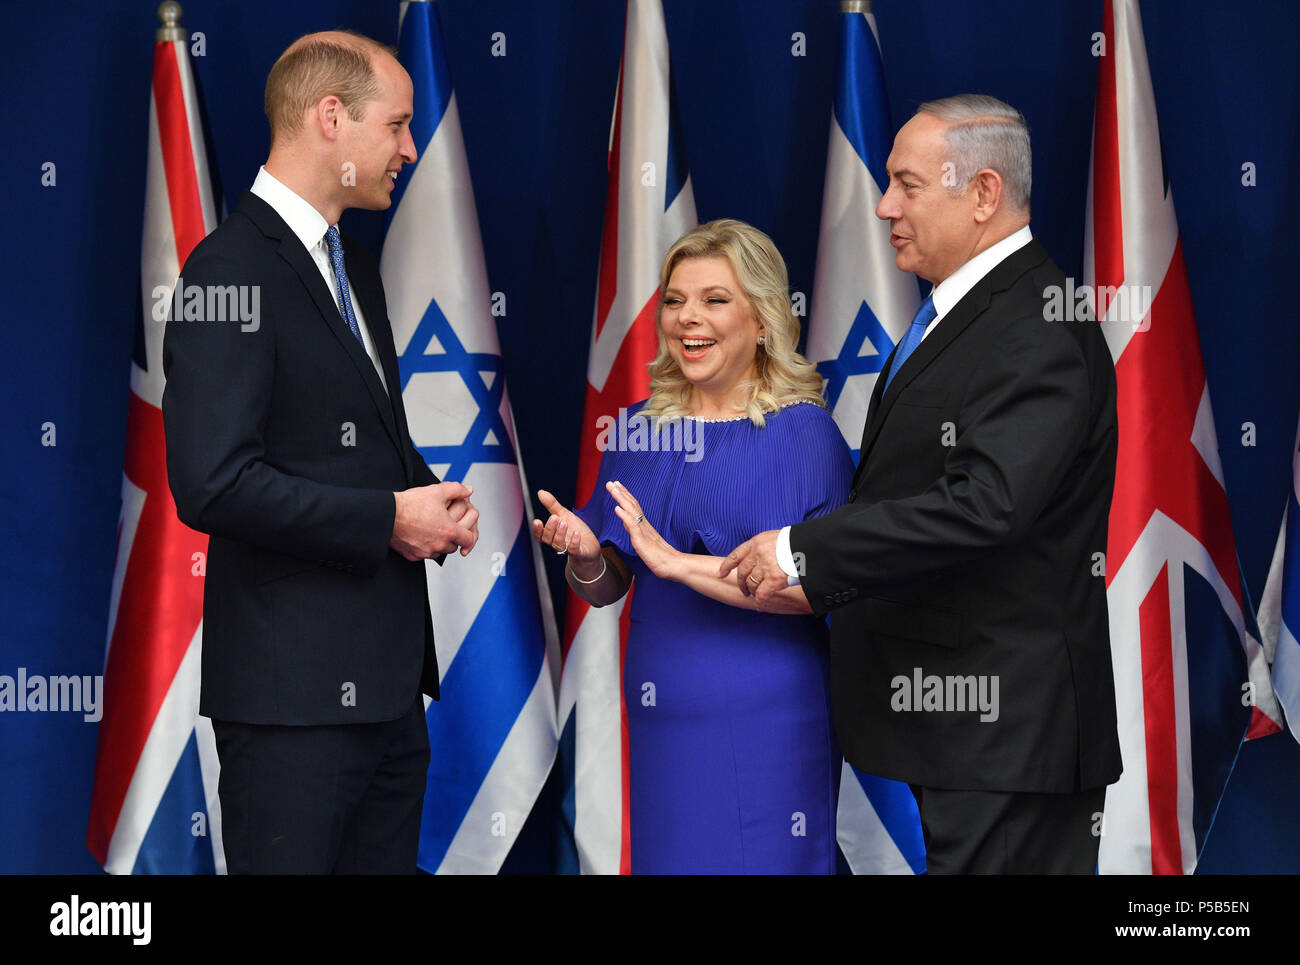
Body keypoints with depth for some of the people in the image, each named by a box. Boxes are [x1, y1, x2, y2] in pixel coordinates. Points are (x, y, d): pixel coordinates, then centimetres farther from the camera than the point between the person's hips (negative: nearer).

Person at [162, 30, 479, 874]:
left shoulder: (353, 267, 17)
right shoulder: (231, 271, -14)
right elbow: (214, 484, -23)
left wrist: (431, 500, 6)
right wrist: (389, 519, -16)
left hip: (387, 676, 9)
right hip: (295, 693, -9)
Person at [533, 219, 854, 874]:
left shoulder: (805, 432, -7)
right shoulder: (638, 429, 8)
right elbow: (606, 588, 12)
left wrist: (677, 562, -21)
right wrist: (584, 554, -11)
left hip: (764, 716, -4)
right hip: (659, 717, 5)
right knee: (666, 861, 11)